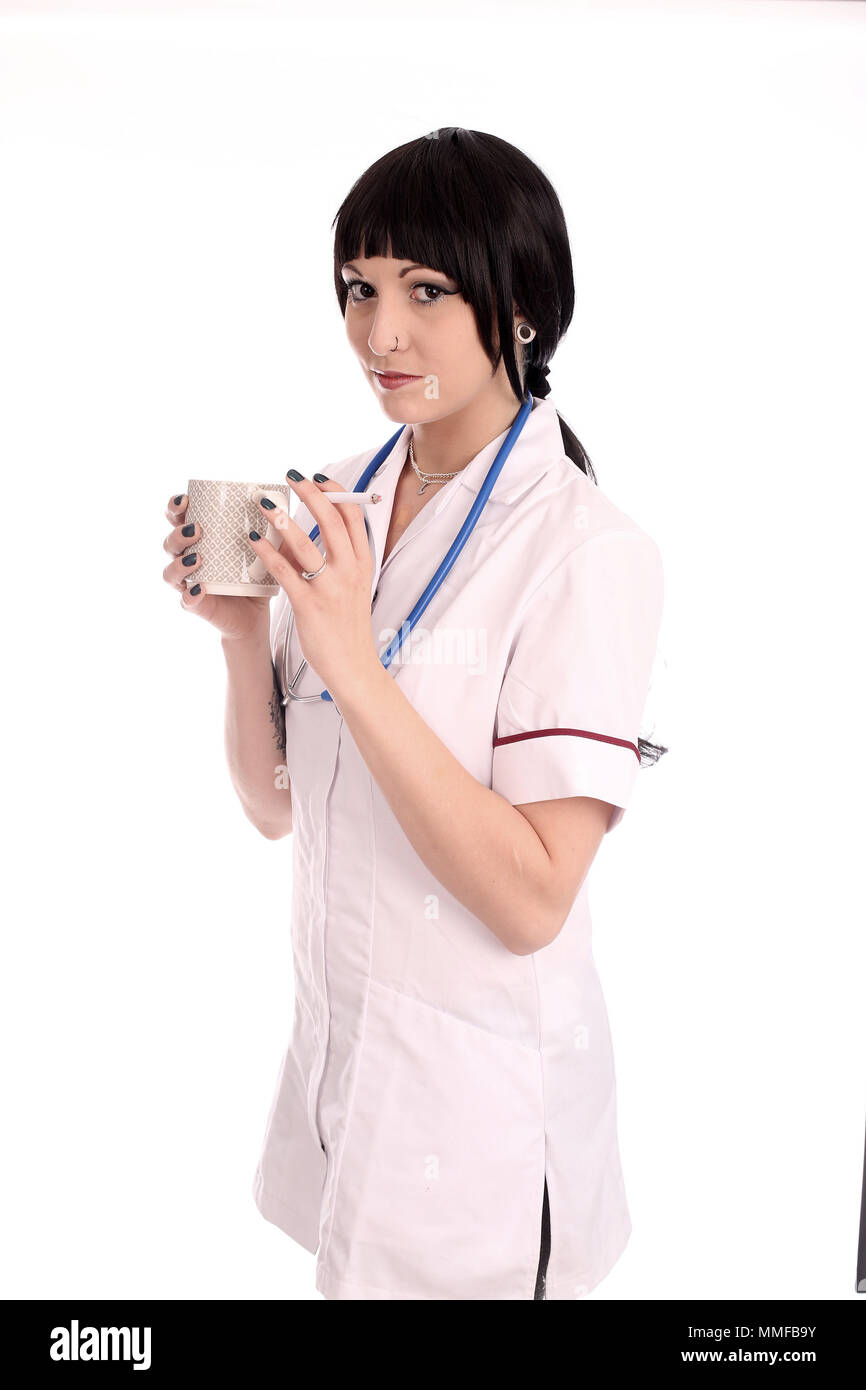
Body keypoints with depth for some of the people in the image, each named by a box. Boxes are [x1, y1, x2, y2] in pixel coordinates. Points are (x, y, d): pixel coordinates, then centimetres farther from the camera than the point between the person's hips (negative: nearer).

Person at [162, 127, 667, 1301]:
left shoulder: (589, 552, -19)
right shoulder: (338, 503, -1)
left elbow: (531, 903, -23)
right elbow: (277, 807, 2)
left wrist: (353, 664, -29)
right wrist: (243, 632, -15)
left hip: (482, 1088, -6)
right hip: (334, 1049, 6)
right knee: (352, 1271, 25)